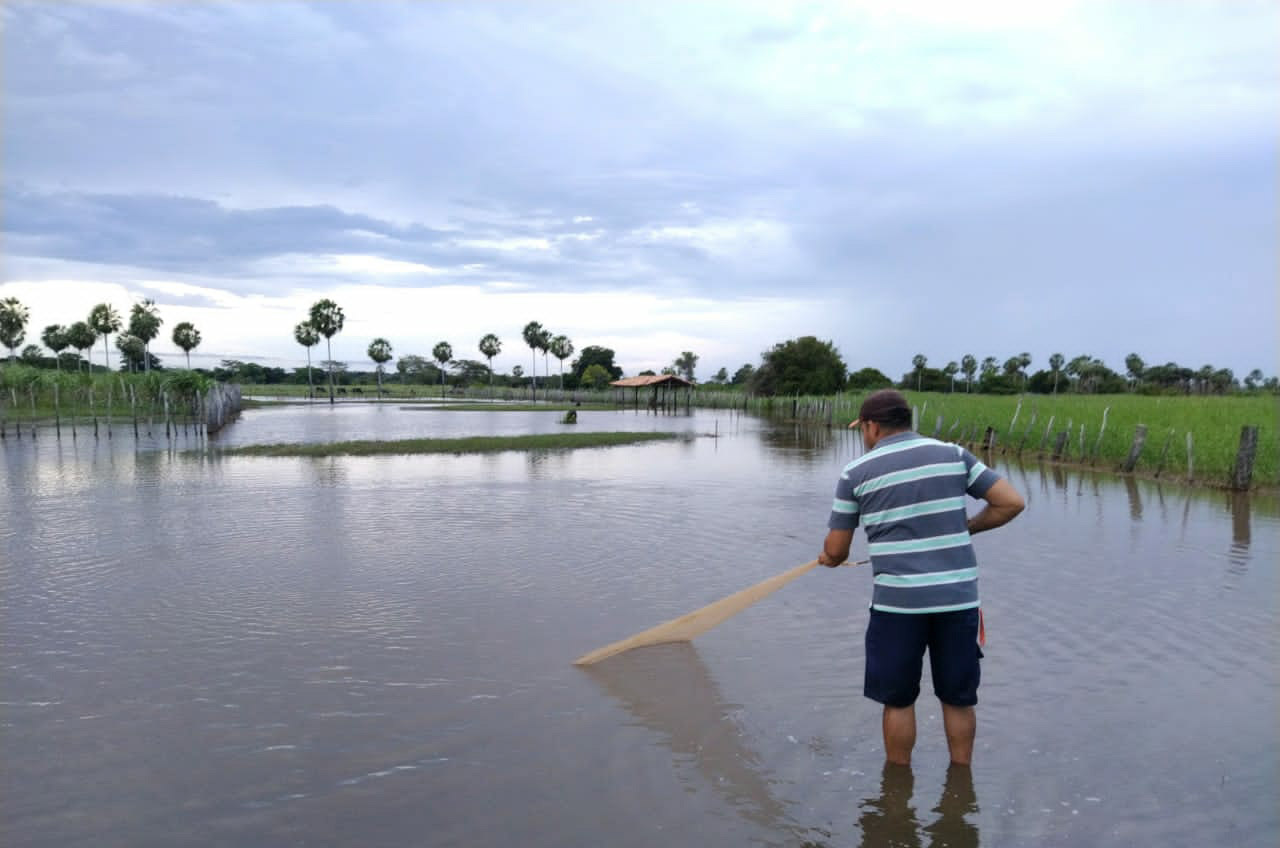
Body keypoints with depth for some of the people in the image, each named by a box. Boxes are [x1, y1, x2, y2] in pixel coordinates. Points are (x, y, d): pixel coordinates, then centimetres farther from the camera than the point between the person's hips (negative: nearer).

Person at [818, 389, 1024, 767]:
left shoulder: (857, 472, 0)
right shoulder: (952, 454, 6)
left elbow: (835, 552, 3)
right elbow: (1011, 502, 2)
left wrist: (829, 558, 26)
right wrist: (966, 528, 15)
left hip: (898, 601, -2)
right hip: (959, 596, 3)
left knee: (898, 700, 13)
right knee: (959, 699, 17)